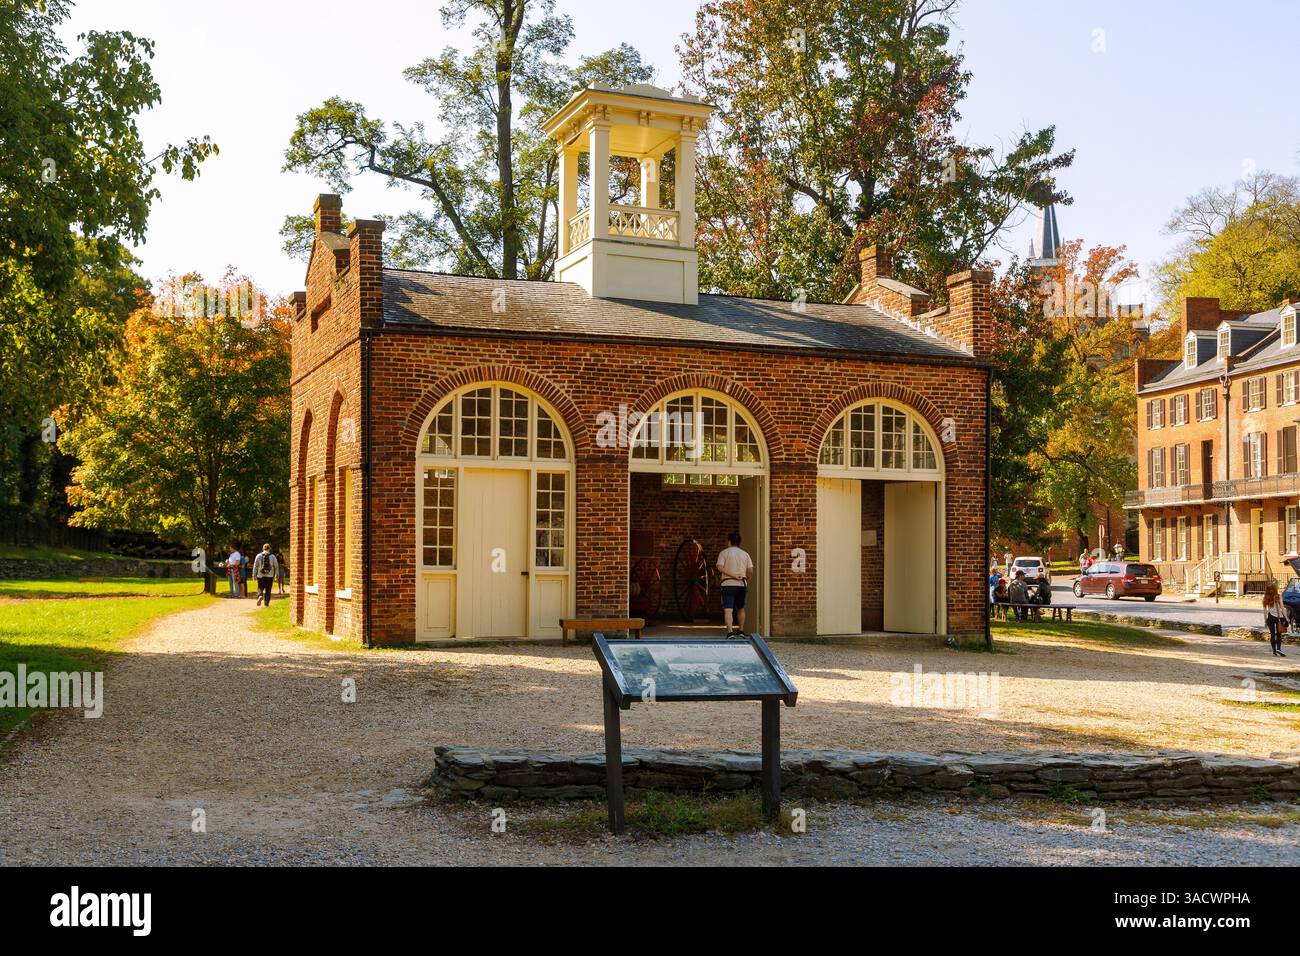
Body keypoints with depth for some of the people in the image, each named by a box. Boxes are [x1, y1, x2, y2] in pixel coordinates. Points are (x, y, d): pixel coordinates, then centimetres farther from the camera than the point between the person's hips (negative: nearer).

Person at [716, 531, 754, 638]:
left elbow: (720, 568, -15)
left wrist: (733, 575, -12)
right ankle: (741, 631, 28)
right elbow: (750, 570, -1)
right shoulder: (745, 554, 7)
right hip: (741, 585, 4)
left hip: (728, 584, -4)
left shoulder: (724, 552, -1)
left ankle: (730, 632, -25)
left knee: (728, 610, -11)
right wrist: (745, 579, 14)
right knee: (741, 608, 22)